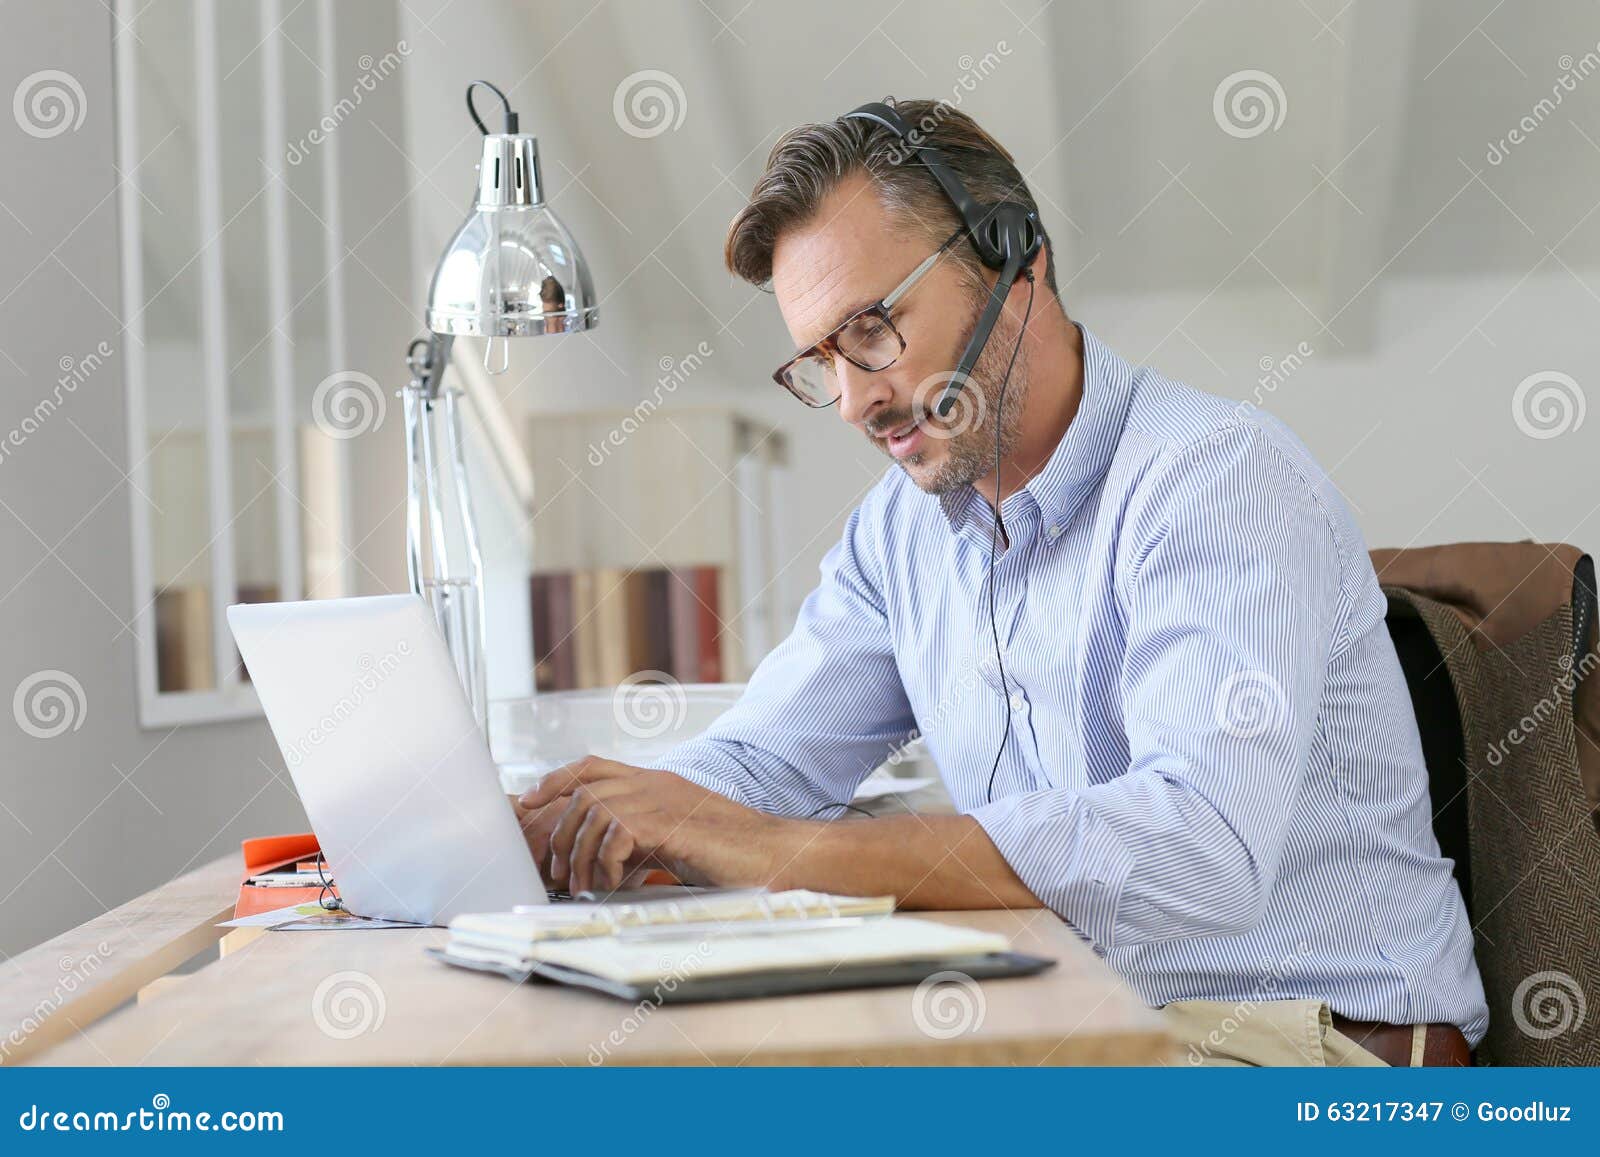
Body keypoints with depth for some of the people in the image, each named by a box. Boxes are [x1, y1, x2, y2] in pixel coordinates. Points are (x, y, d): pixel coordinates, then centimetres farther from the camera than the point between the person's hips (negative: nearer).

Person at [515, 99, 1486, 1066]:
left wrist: (781, 851, -33)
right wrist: (565, 822, -12)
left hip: (1311, 1044, -6)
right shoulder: (905, 524, 9)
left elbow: (1203, 848, -32)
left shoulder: (1222, 478, -17)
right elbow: (757, 765, 12)